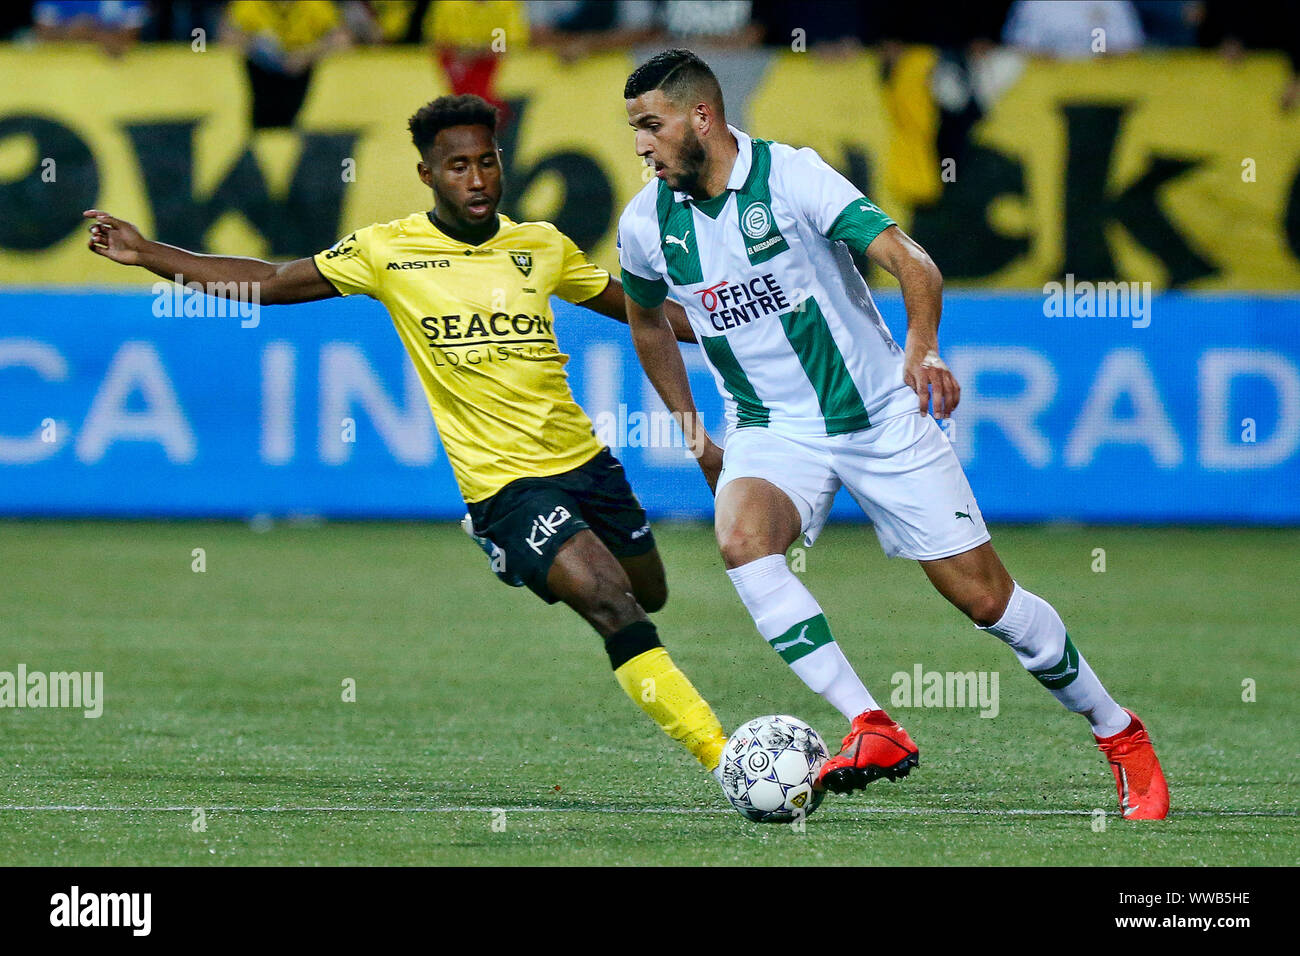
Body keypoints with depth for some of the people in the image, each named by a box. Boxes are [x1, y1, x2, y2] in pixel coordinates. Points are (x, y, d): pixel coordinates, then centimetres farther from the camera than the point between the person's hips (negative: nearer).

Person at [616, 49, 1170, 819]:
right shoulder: (647, 224, -3)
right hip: (772, 430, 3)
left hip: (879, 417, -3)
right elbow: (647, 321, 19)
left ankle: (1121, 735, 20)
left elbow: (912, 263, -25)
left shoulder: (790, 176, -17)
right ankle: (873, 733, -32)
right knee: (741, 535, -31)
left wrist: (922, 347, -42)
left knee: (986, 598, -2)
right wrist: (691, 431, 17)